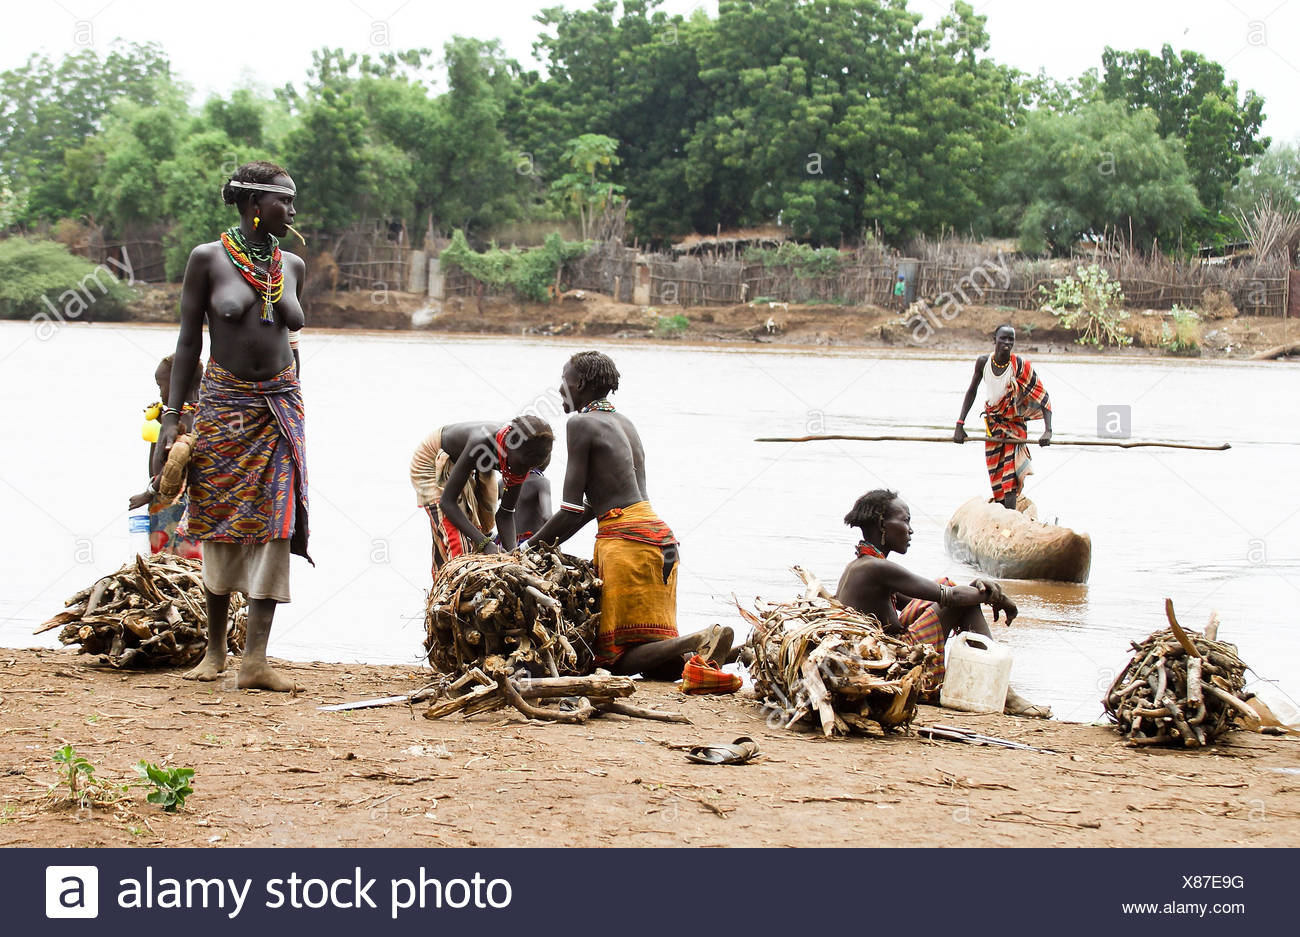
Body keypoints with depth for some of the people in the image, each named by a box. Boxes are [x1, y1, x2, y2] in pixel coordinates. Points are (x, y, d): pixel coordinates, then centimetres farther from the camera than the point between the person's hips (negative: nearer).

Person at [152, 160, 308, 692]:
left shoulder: (293, 267, 8)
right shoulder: (208, 259, -2)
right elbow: (189, 342, -1)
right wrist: (172, 415, -6)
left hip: (279, 404, 3)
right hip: (223, 403, -2)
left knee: (274, 525, -9)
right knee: (221, 525, 2)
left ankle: (255, 660, -13)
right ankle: (215, 650, 17)